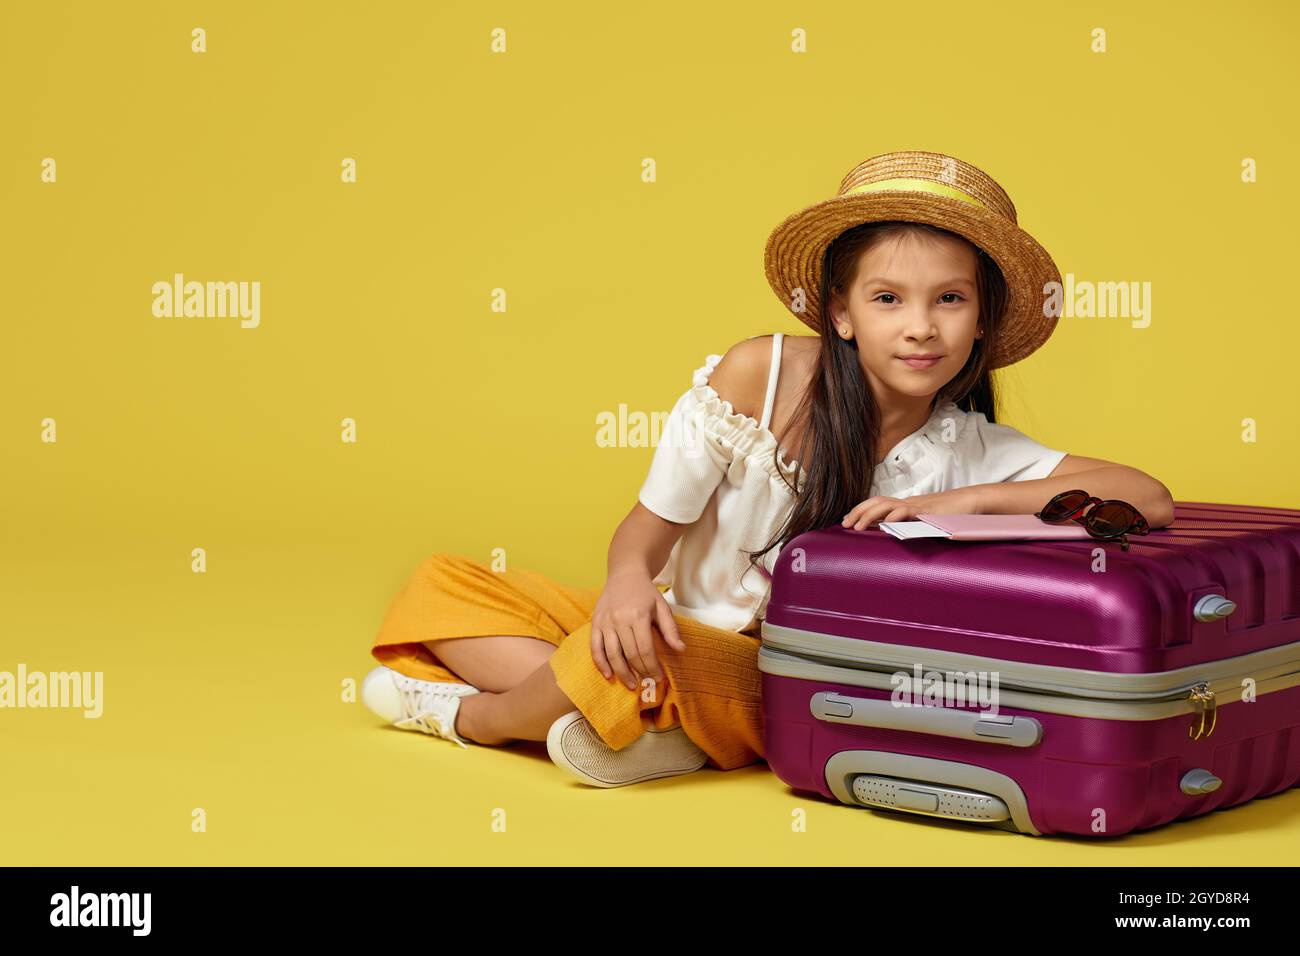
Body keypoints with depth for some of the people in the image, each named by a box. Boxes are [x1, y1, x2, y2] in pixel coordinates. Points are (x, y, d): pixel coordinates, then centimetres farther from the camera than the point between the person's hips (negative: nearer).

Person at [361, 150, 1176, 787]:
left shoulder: (970, 453, -8)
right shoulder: (762, 373, -9)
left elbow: (1151, 500, -17)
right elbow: (654, 519, -4)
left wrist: (954, 503, -24)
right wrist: (628, 578, -29)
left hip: (779, 687, -2)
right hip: (676, 633, 2)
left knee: (675, 670, -37)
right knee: (439, 586, -7)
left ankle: (472, 716, -8)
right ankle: (641, 725, -23)